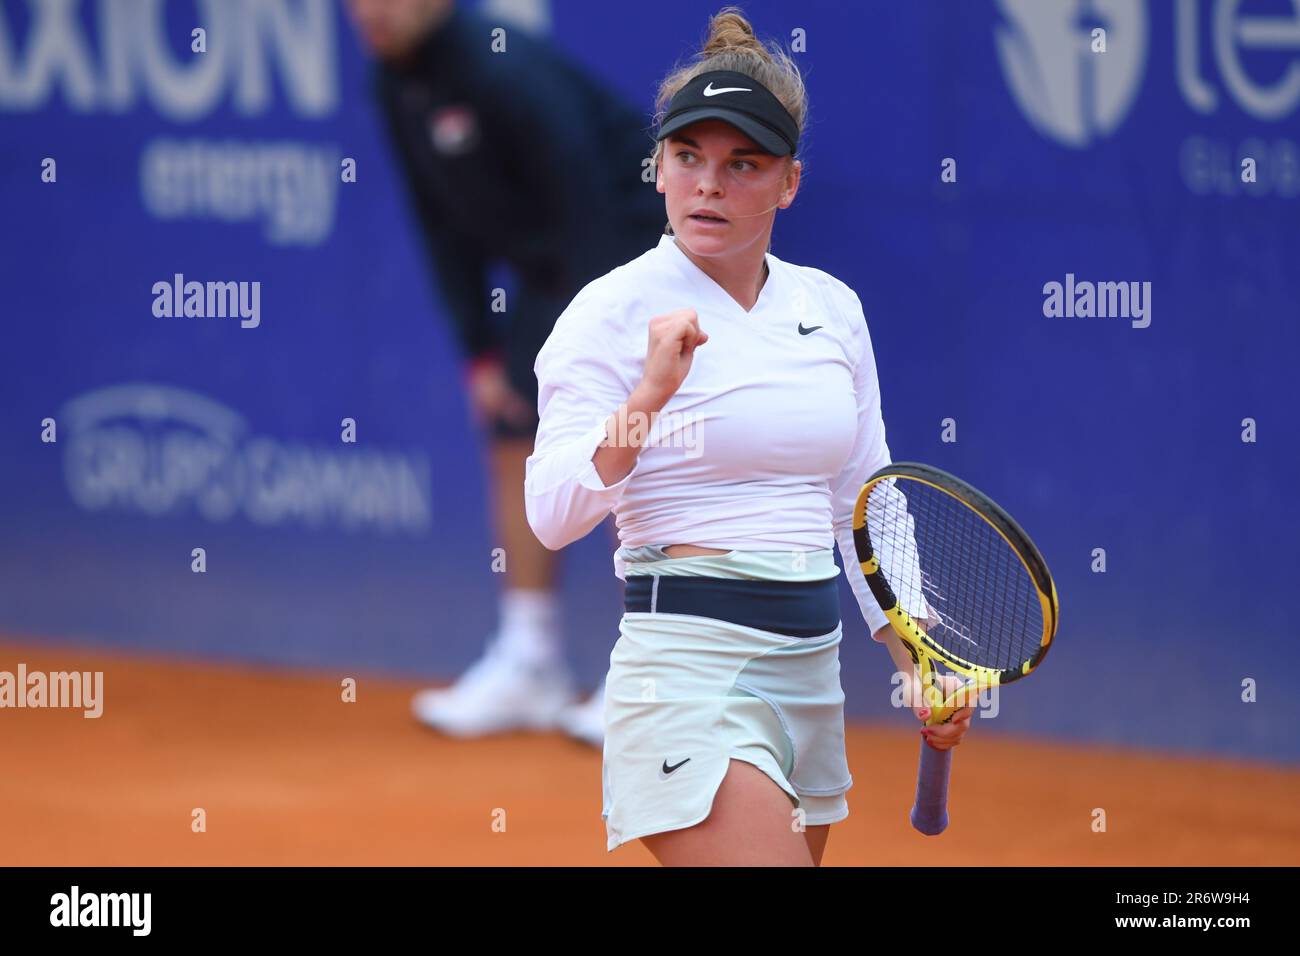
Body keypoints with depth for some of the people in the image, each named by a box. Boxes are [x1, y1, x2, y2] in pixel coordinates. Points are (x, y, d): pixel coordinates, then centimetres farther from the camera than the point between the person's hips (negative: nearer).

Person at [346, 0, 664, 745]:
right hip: (549, 274, 9)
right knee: (517, 442, 6)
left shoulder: (506, 74, -26)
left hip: (632, 245, -8)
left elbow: (590, 210, -26)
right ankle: (530, 664, 13)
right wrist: (482, 353, 2)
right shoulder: (397, 86, -1)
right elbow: (447, 230, 7)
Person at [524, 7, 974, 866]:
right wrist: (650, 397, -27)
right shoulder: (615, 312, -6)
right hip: (688, 669, -7)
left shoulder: (833, 309, 11)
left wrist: (919, 663, 13)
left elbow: (865, 510, 19)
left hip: (810, 672, 7)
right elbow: (551, 514, -17)